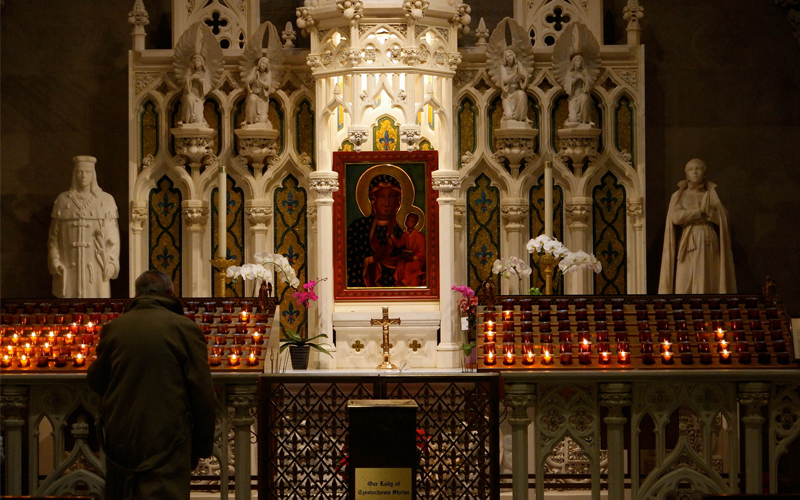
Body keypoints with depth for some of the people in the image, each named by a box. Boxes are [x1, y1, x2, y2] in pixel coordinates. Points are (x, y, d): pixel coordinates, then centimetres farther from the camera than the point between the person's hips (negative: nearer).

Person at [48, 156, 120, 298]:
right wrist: (54, 260, 0)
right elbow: (54, 235, 10)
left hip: (95, 265, -1)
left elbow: (113, 236, 4)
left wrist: (111, 263, -5)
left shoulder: (106, 200, 6)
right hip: (69, 266, 1)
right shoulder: (63, 200, 9)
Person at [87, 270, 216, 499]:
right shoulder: (185, 328, -7)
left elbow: (95, 381, 13)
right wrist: (202, 446, 2)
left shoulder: (114, 328, 2)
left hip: (119, 437, 4)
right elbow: (202, 392, -7)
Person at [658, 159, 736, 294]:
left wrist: (708, 210, -11)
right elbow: (676, 217, -8)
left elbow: (723, 219, 3)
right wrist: (700, 211, -10)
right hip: (688, 245, -1)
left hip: (709, 244, 1)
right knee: (686, 285, -9)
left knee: (709, 285, -5)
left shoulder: (711, 195, 14)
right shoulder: (679, 196, 10)